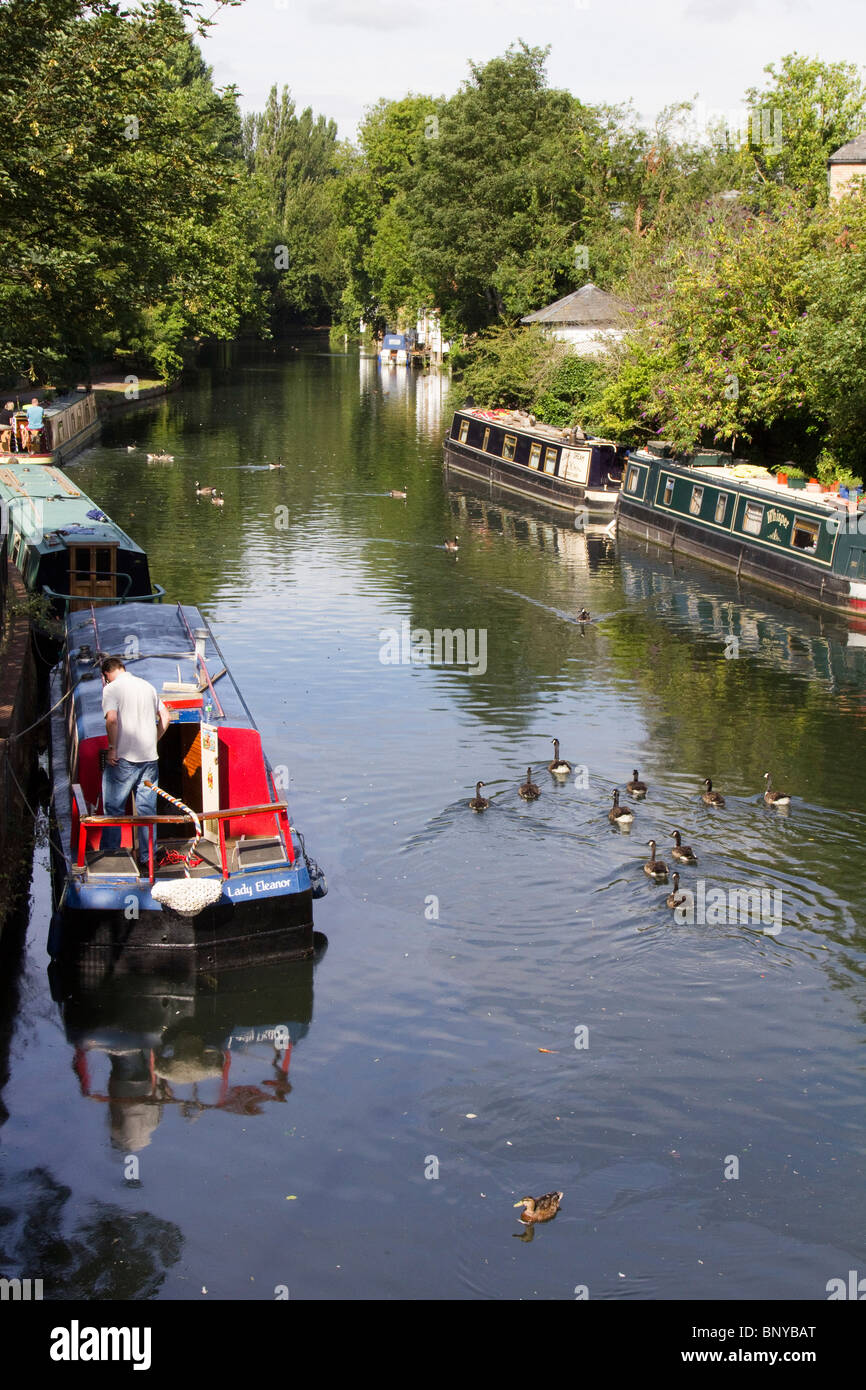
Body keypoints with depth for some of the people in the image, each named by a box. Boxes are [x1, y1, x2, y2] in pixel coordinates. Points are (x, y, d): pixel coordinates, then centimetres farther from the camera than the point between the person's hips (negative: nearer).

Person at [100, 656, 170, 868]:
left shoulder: (112, 688, -5)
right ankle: (148, 856, 11)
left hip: (124, 758, -5)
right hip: (149, 757, 5)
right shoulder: (147, 686, 13)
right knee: (147, 809, 10)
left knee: (113, 809, 4)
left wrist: (112, 747, -12)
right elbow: (165, 718, 16)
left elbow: (111, 718, -21)